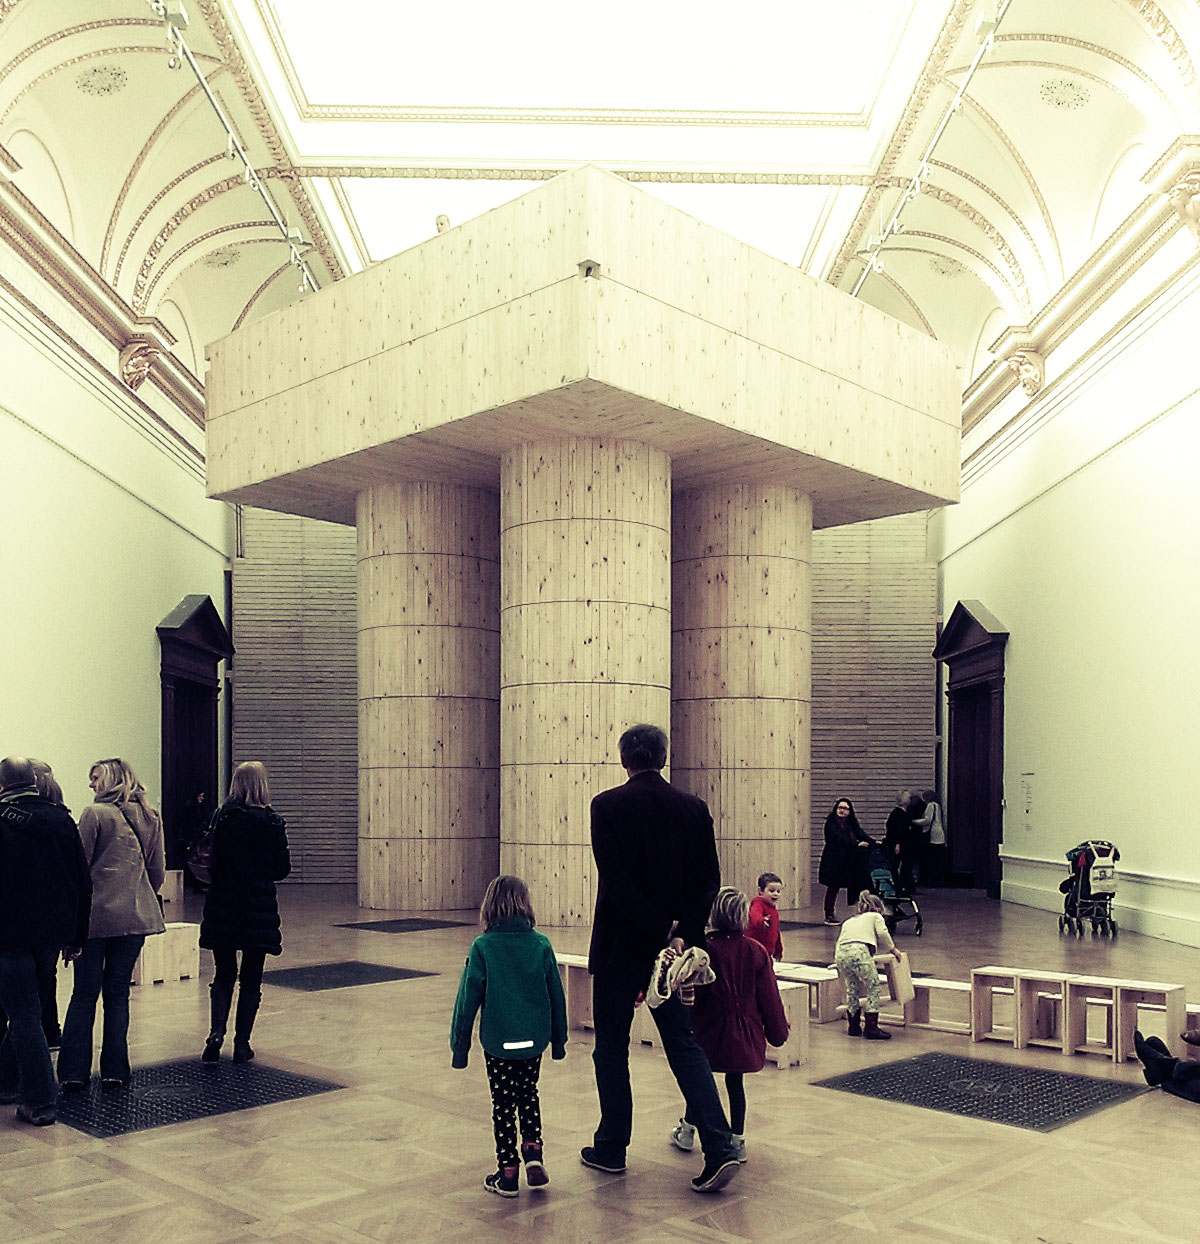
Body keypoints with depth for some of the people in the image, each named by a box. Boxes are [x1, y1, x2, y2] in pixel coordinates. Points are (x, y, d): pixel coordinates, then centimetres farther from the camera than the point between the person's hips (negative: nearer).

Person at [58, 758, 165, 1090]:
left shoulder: (95, 813, -7)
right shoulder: (150, 817, 7)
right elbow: (157, 871, 11)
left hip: (96, 915, -4)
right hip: (135, 916, 4)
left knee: (84, 994, 5)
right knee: (118, 994, 11)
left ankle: (73, 1072, 6)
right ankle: (114, 1071, 10)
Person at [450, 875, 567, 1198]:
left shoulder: (482, 947, -12)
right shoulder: (541, 945, -4)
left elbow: (468, 998, -8)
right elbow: (556, 996, 3)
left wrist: (459, 1045, 2)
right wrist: (558, 1040, 16)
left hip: (498, 1041, -2)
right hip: (534, 1039, 2)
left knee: (503, 1104, 11)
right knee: (528, 1094, 23)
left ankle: (508, 1174, 15)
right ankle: (533, 1155, 10)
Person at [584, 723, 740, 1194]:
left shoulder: (607, 805, -10)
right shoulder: (693, 808, 2)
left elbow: (616, 881, -17)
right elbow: (708, 878, -3)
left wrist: (664, 934, -15)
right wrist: (682, 934, -8)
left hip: (619, 947, -3)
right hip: (674, 946, 3)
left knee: (611, 1048, 12)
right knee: (685, 1046, 9)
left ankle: (611, 1149, 21)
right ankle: (719, 1149, -2)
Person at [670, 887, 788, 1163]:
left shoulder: (707, 949, -15)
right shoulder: (757, 951, -5)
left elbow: (691, 992, -13)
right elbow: (769, 996, 1)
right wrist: (778, 1032, 11)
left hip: (710, 1031, -2)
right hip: (745, 1033, 2)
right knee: (736, 1082, 14)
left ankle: (687, 1130, 29)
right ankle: (738, 1140, 16)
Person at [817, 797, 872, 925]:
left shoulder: (852, 823, 9)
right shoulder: (831, 823, -8)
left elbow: (861, 834, -6)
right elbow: (839, 839, -21)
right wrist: (856, 844, -30)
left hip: (850, 861, 5)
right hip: (833, 860, -5)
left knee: (854, 886, -2)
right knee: (833, 887, -1)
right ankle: (829, 915, 7)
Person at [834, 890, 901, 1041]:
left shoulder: (848, 921, 36)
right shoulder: (875, 916, 24)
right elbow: (882, 933, 5)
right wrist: (892, 948, 18)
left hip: (841, 953, 6)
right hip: (859, 951, -6)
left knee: (852, 989, 21)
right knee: (873, 988, 6)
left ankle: (854, 1027, 27)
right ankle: (871, 1027, 4)